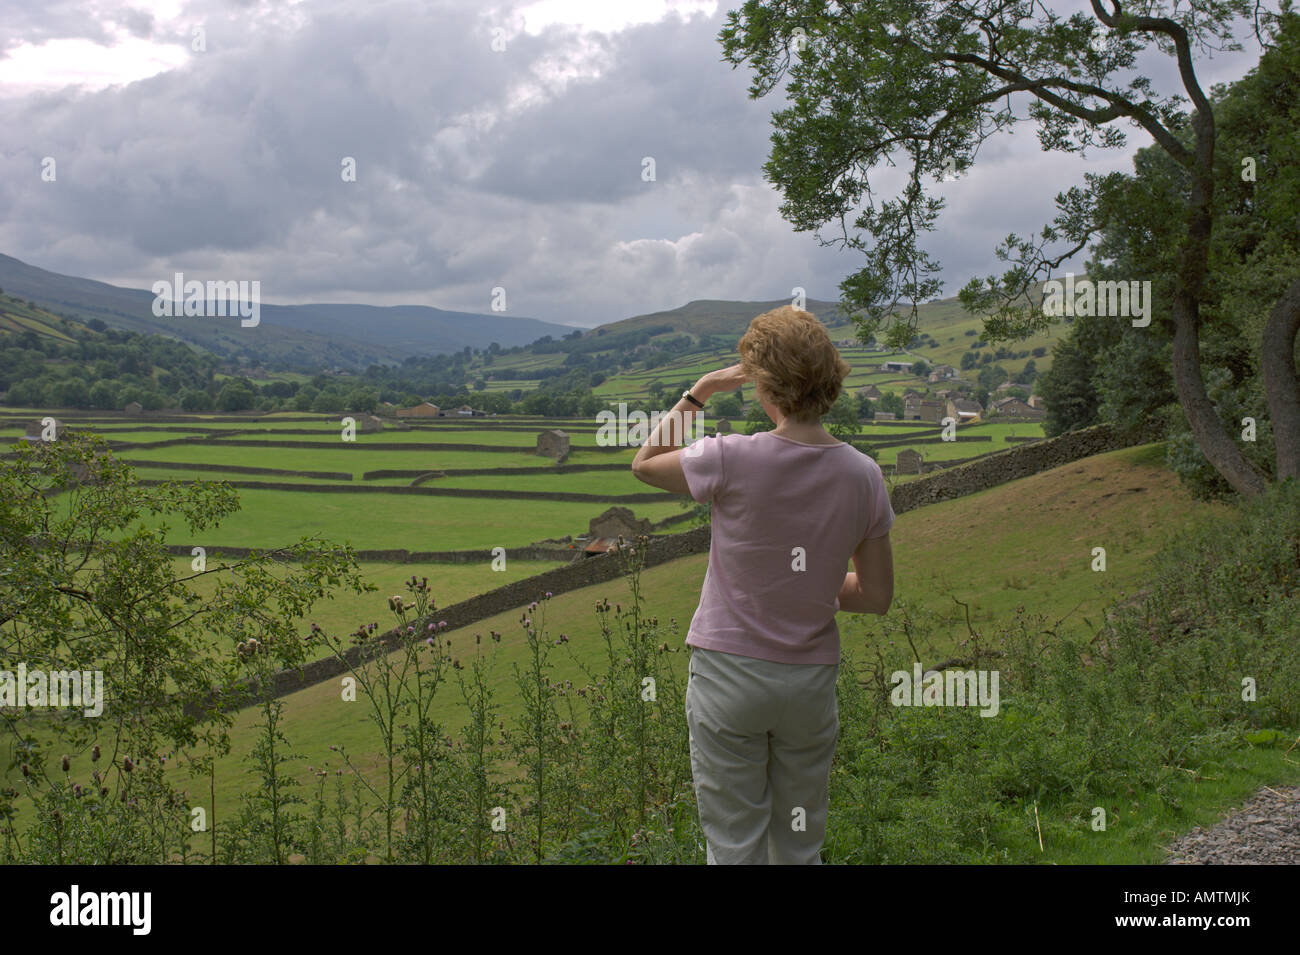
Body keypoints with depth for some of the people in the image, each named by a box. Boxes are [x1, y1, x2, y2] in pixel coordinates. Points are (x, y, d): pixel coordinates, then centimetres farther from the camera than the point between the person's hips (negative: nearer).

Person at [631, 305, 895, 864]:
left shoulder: (732, 461, -18)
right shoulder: (863, 476, -7)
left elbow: (644, 464, 2)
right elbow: (876, 596, -1)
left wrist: (699, 392, 3)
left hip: (729, 672, -3)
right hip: (811, 680, 3)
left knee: (734, 845, 9)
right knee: (800, 848, 18)